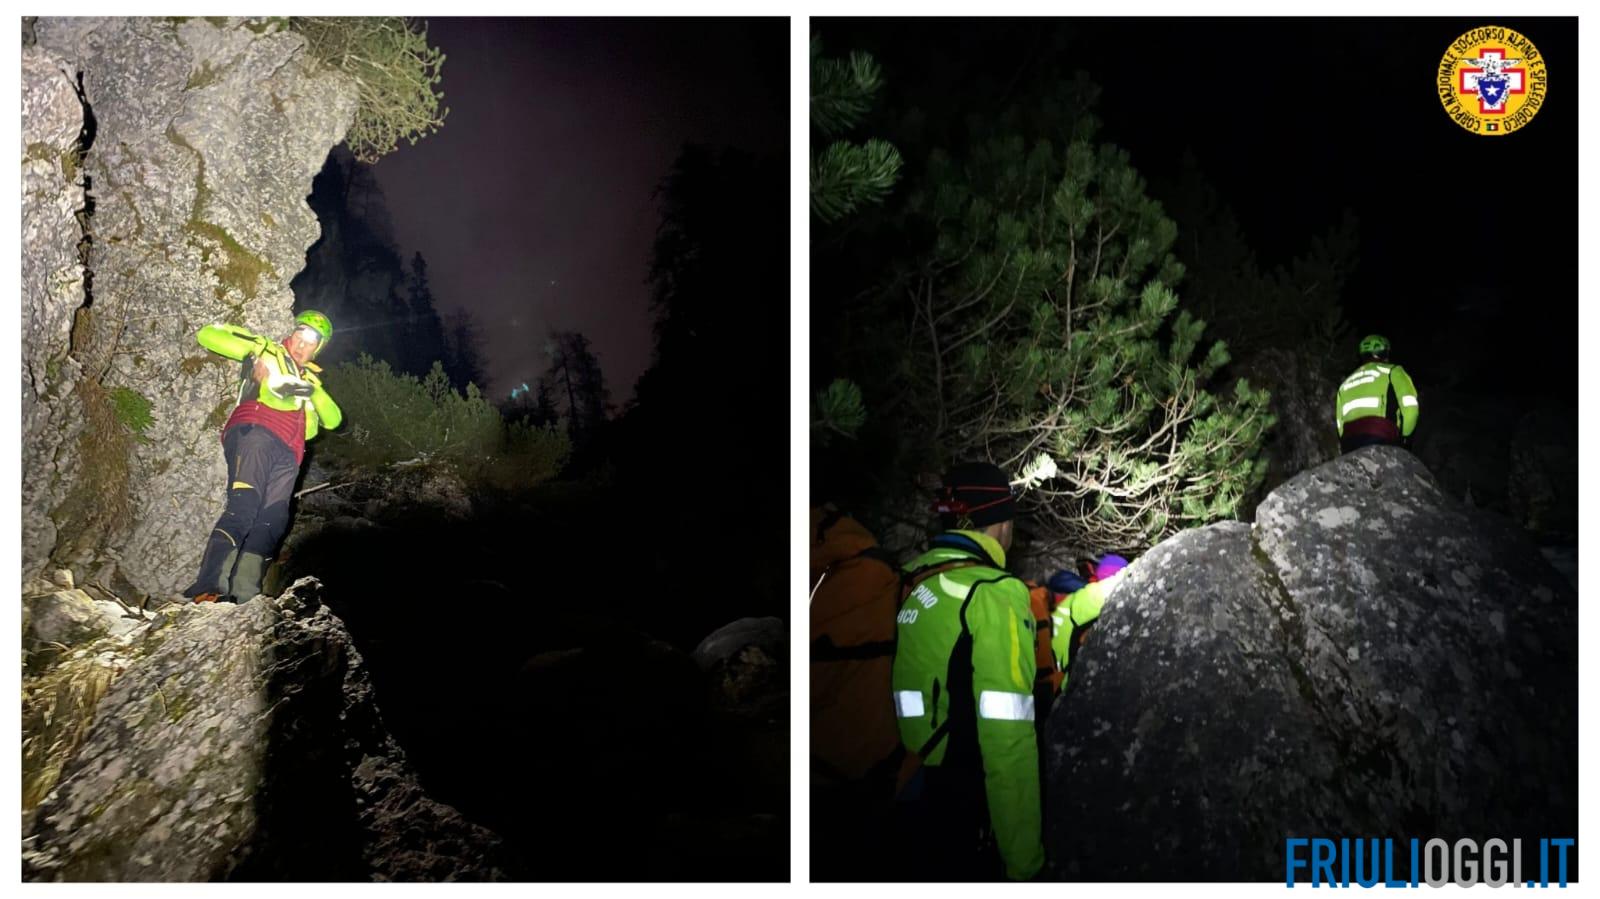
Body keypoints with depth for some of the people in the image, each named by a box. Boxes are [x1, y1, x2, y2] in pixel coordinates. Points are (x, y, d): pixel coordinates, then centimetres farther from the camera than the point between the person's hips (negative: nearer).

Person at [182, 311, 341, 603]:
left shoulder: (310, 379, 35)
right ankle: (207, 585, -37)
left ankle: (243, 595, -21)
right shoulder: (268, 352, 21)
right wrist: (250, 352, 2)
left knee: (272, 520, -13)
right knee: (244, 505, -26)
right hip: (255, 432, -5)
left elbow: (333, 420, 24)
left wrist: (313, 391, 7)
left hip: (286, 455, 5)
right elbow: (207, 334, 15)